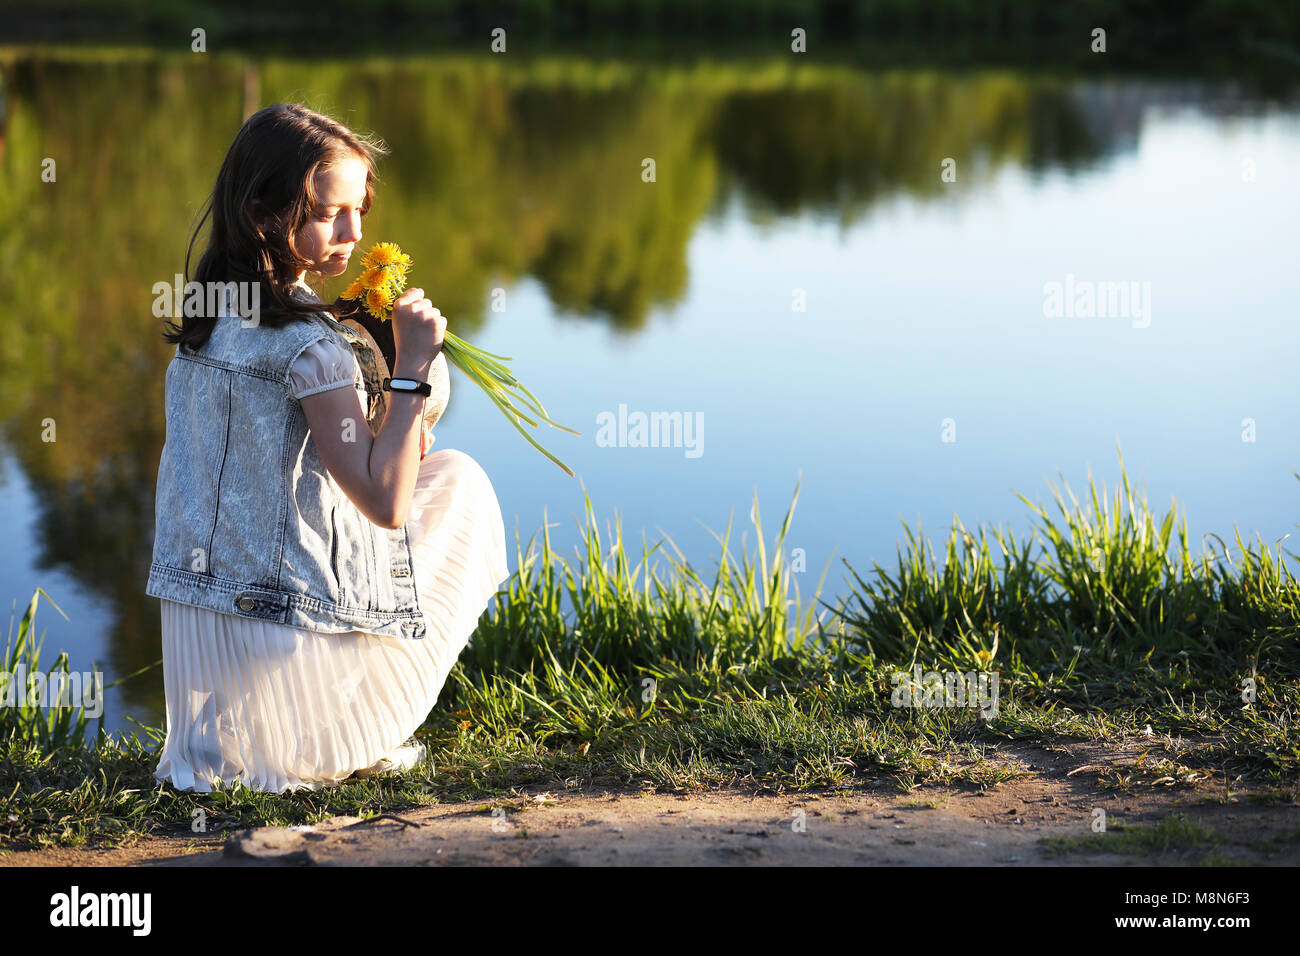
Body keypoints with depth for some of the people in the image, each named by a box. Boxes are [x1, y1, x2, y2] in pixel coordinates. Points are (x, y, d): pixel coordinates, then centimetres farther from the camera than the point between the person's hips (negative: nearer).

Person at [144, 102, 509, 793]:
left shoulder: (202, 318, 6)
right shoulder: (312, 345, -20)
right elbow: (386, 503, -21)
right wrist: (412, 368, -18)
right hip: (298, 624, -7)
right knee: (459, 477, 15)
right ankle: (364, 743, 15)